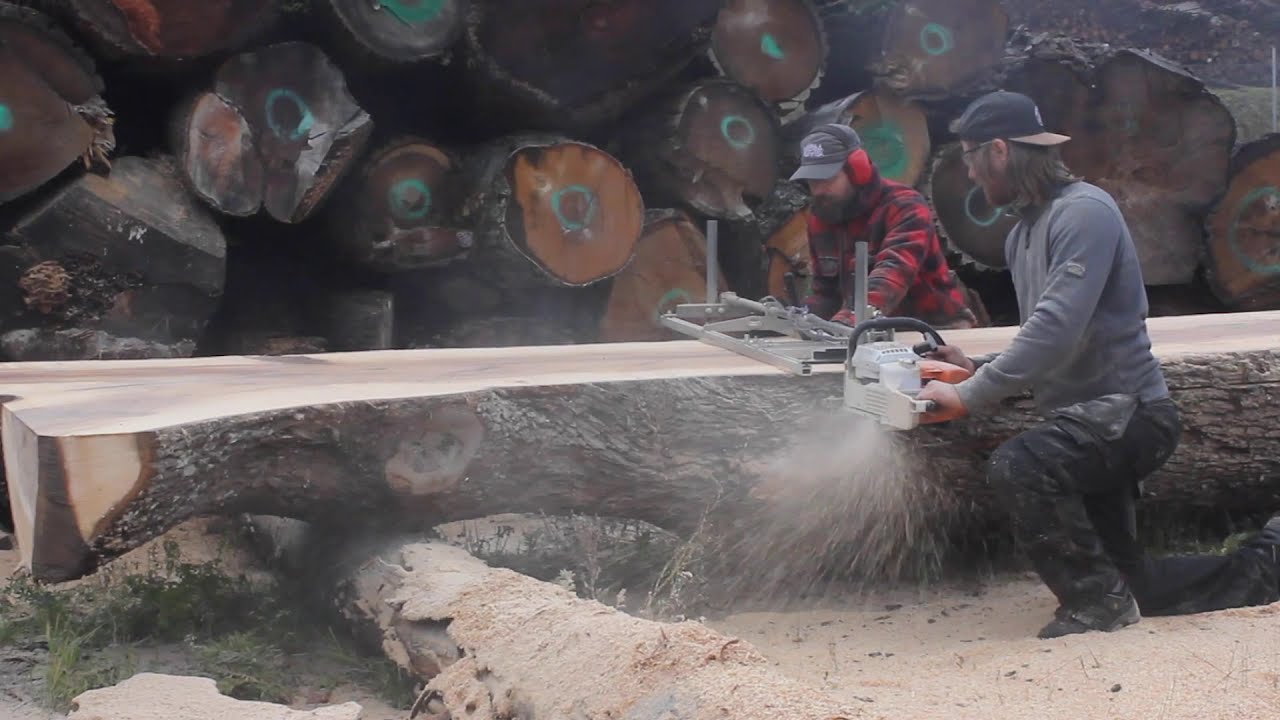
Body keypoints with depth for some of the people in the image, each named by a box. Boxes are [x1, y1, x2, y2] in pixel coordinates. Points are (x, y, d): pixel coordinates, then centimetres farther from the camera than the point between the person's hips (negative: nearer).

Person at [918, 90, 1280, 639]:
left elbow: (1058, 330, -28)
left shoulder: (1083, 211, -16)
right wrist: (979, 367, 2)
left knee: (1018, 466, -34)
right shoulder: (1023, 234, 14)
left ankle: (1097, 600, -16)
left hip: (1129, 411, -10)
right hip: (1088, 423, 10)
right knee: (1131, 589, 14)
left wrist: (970, 396, -26)